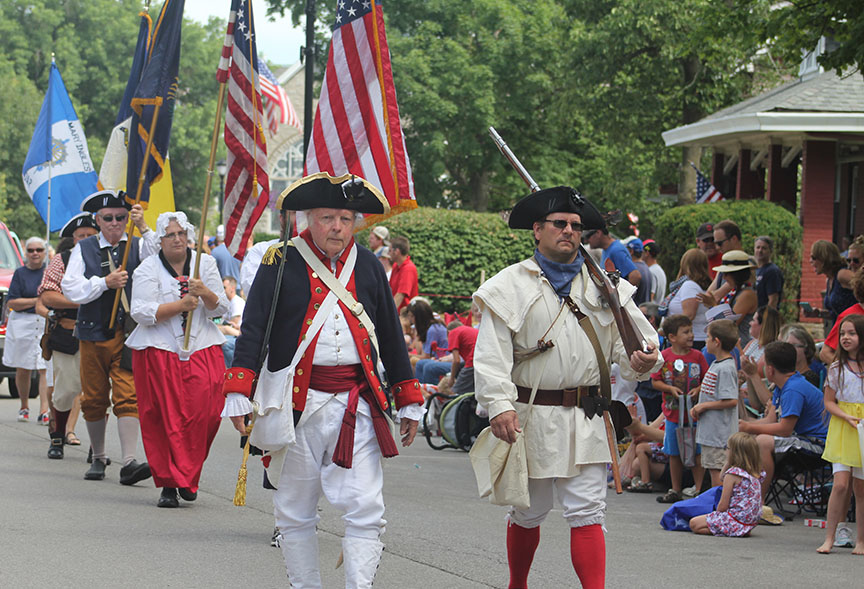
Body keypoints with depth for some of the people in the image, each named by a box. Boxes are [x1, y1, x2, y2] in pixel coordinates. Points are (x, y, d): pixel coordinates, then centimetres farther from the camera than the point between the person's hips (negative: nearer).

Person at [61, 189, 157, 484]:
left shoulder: (137, 246, 5)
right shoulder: (84, 249, 6)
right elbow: (71, 289, -4)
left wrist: (143, 227, -19)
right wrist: (105, 282, -15)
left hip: (128, 333, -1)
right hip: (93, 333, 1)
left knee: (127, 397, -12)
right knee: (94, 400, 8)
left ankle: (129, 463, -17)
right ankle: (98, 458, 25)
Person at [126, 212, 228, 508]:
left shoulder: (205, 263, 10)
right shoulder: (148, 269, 1)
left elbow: (221, 308, 6)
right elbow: (141, 312, -10)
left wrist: (204, 292, -15)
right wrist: (181, 305, -15)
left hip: (202, 350, 2)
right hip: (158, 352, -2)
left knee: (203, 414, -9)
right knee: (164, 419, -5)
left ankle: (187, 477, 7)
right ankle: (168, 484, 4)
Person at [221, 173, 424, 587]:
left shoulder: (368, 267, 10)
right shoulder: (281, 263, 0)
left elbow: (391, 336, 17)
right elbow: (253, 330, -3)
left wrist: (409, 401, 18)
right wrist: (238, 393, -13)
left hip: (356, 405, 2)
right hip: (297, 404, -2)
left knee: (365, 508, -8)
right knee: (295, 513, 8)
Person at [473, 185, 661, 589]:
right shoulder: (511, 286, 0)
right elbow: (492, 354, -6)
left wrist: (642, 359, -15)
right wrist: (500, 405, -18)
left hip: (586, 418, 2)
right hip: (532, 416, -2)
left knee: (587, 513, -5)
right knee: (528, 513, 11)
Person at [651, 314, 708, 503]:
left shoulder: (697, 356, -1)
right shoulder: (664, 356, -2)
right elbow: (655, 381, 2)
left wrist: (698, 389, -14)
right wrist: (670, 388, -13)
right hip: (673, 414, 1)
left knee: (697, 453, -1)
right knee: (674, 454, 11)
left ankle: (699, 490, 7)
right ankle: (676, 490, 22)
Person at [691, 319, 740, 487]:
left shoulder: (726, 368, -18)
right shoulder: (715, 364, 13)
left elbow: (732, 401, -23)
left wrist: (704, 406, -15)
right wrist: (697, 408, 8)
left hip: (719, 433, -10)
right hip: (710, 431, 10)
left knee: (717, 473, -8)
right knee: (713, 472, 14)